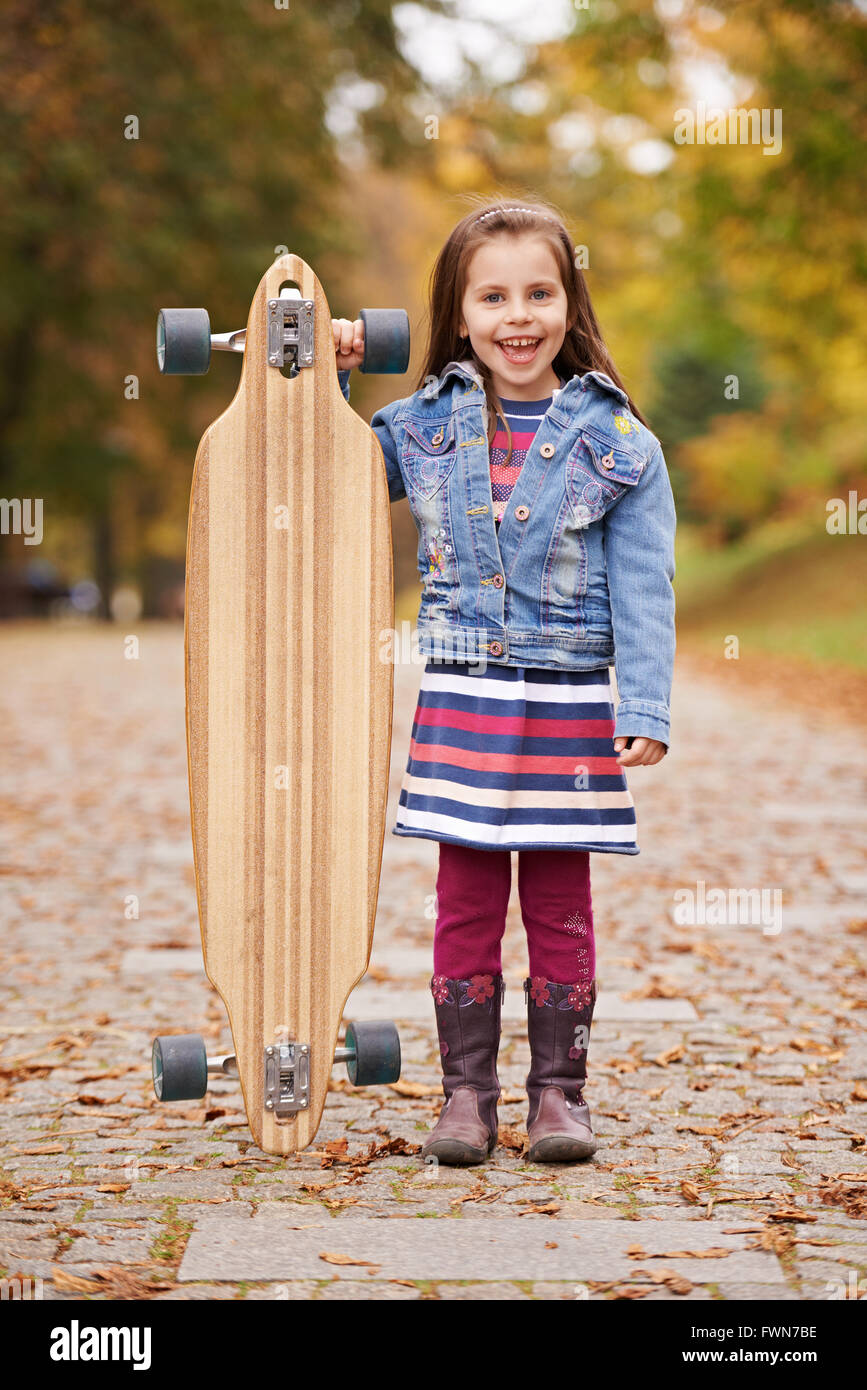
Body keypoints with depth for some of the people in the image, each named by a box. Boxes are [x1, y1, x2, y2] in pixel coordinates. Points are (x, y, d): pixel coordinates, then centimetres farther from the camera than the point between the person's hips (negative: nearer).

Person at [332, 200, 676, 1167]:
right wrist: (322, 376, 3)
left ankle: (559, 1089, 16)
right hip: (460, 702, 2)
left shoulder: (616, 439, -1)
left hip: (571, 709, -1)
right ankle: (465, 1089, 13)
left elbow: (642, 588, -3)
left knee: (560, 906, 7)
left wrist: (646, 710, -12)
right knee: (465, 903, 5)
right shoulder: (421, 426, 5)